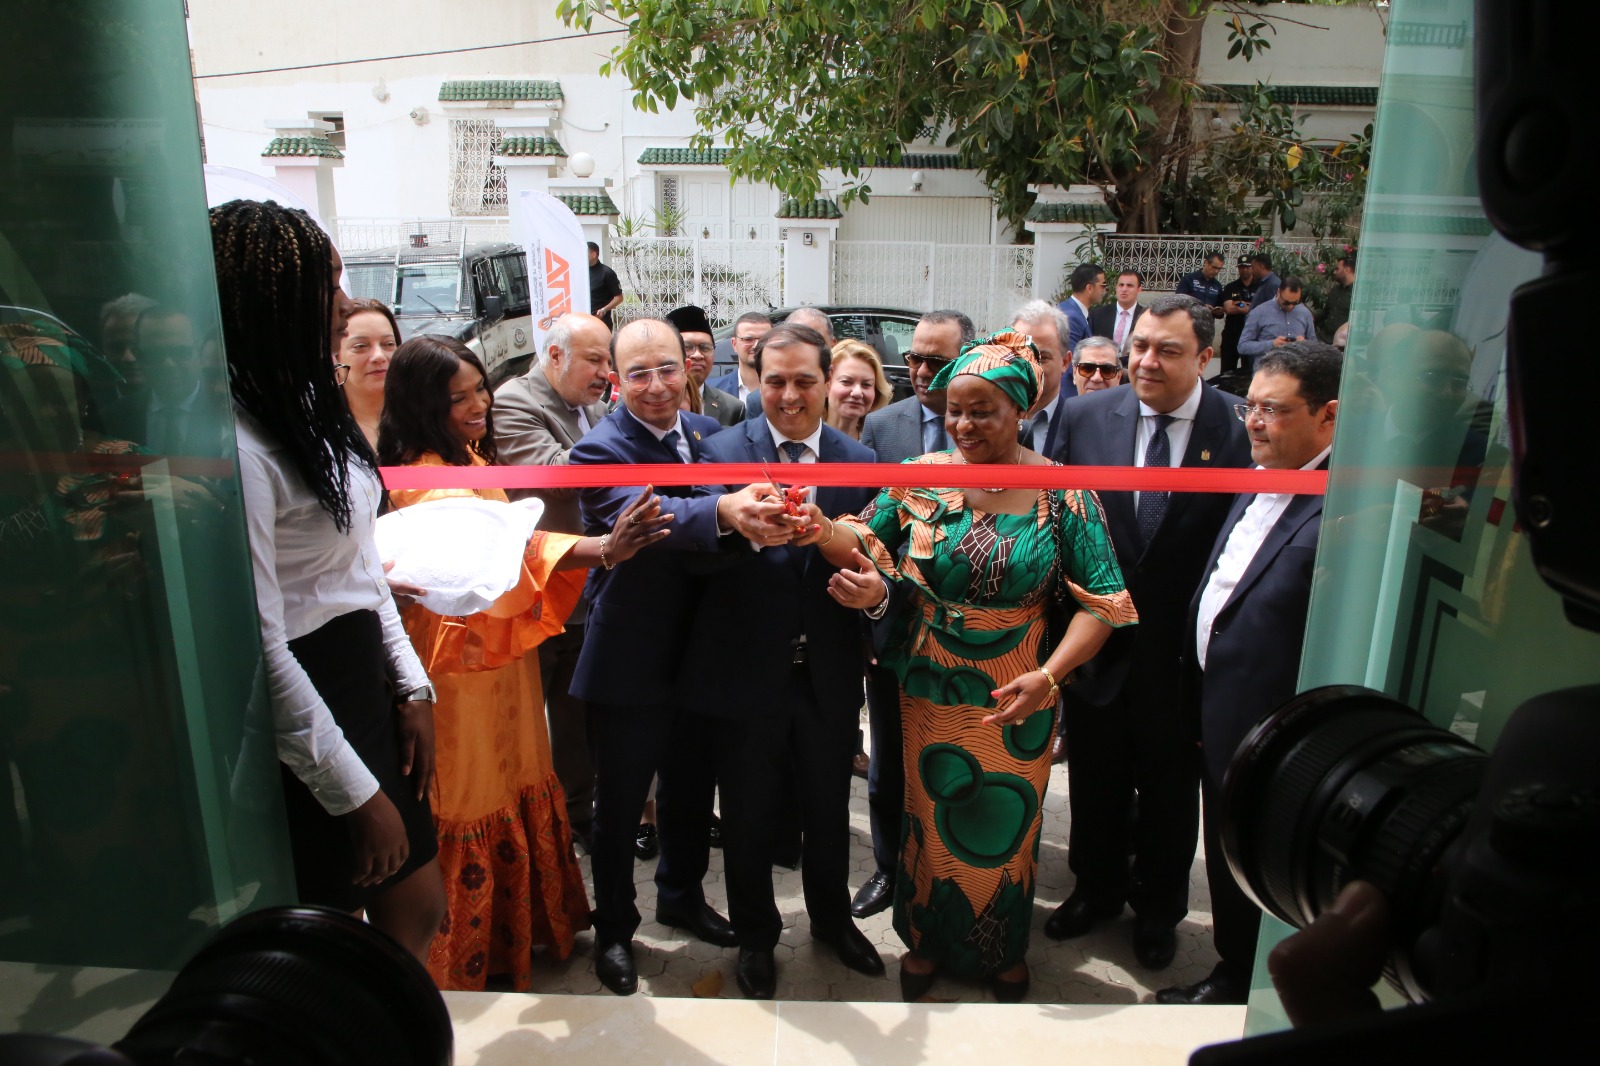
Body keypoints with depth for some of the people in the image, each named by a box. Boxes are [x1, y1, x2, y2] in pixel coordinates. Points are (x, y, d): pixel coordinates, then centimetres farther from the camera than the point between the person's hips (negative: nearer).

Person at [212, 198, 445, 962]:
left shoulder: (312, 410, 6)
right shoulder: (238, 445, -23)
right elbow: (261, 647, -22)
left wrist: (412, 687, 9)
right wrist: (355, 795, -16)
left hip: (367, 689, 8)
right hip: (303, 720, -8)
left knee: (419, 915, 18)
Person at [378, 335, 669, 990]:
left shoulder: (468, 459, 8)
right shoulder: (426, 480, -23)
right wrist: (604, 551, -52)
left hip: (500, 658, 9)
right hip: (462, 671, -9)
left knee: (518, 786, 19)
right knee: (472, 808, 5)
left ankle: (523, 927, 38)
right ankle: (467, 961, 25)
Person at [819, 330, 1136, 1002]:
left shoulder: (1062, 493, -11)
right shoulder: (922, 478, -6)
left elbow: (1101, 601, -12)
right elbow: (862, 542, -5)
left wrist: (1048, 676, -24)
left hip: (1016, 700, -1)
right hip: (930, 693, 1)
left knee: (1005, 827, 17)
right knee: (931, 820, 16)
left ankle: (1004, 949, 44)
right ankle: (930, 940, 42)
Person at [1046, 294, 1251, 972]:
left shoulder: (1240, 428, -12)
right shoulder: (1085, 416, -4)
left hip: (1181, 653, -2)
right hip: (1096, 642, 2)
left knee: (1169, 790, 19)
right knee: (1095, 782, 20)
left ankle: (1158, 909, 44)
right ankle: (1097, 889, 47)